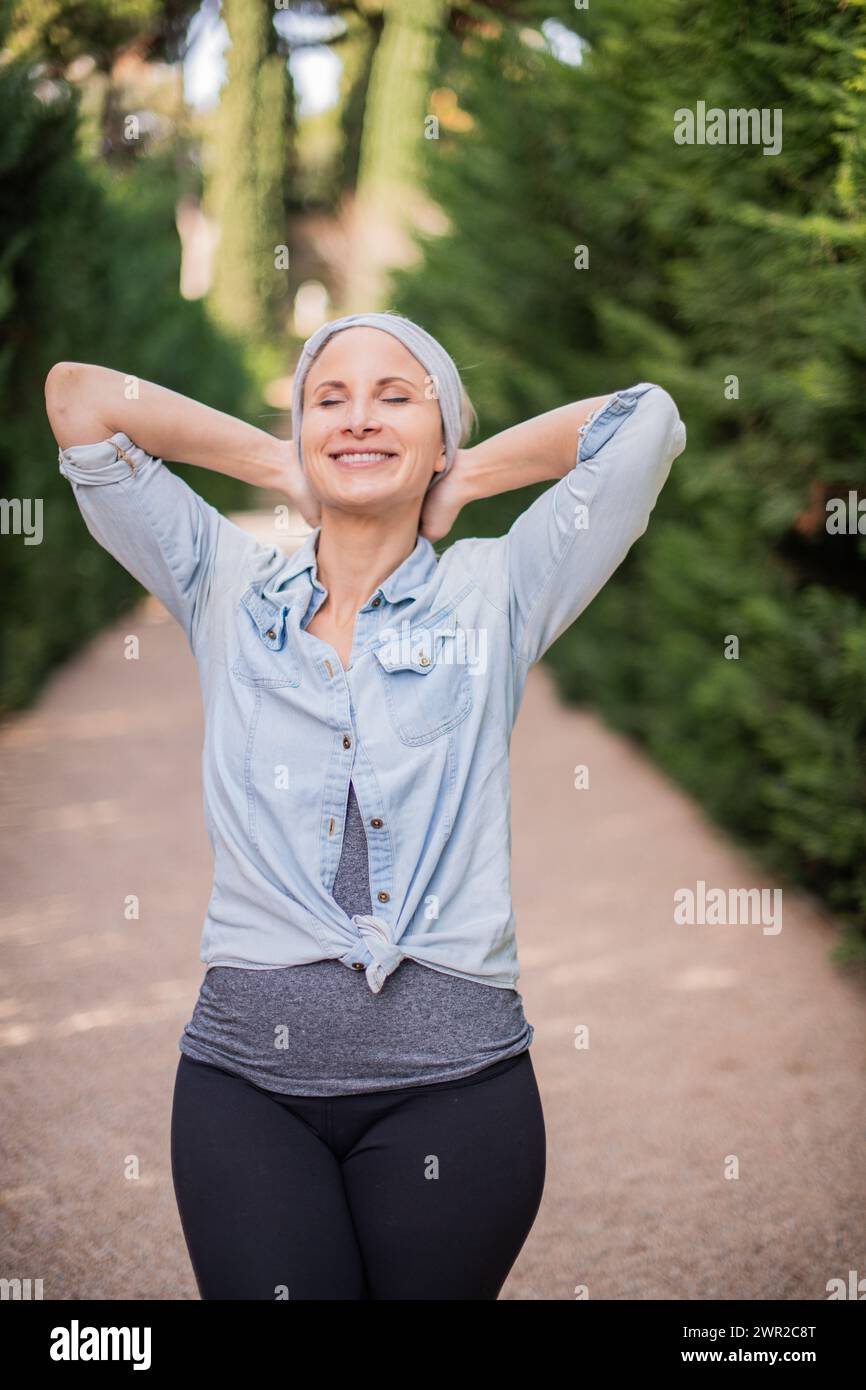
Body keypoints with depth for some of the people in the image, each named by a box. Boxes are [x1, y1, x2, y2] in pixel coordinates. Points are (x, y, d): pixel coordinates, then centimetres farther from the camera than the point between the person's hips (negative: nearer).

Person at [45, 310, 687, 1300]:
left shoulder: (495, 594, 9)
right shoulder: (227, 589, 11)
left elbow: (648, 418, 5)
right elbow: (77, 394, 9)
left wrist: (463, 479, 13)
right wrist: (282, 468, 13)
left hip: (452, 1079, 0)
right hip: (247, 1072, 1)